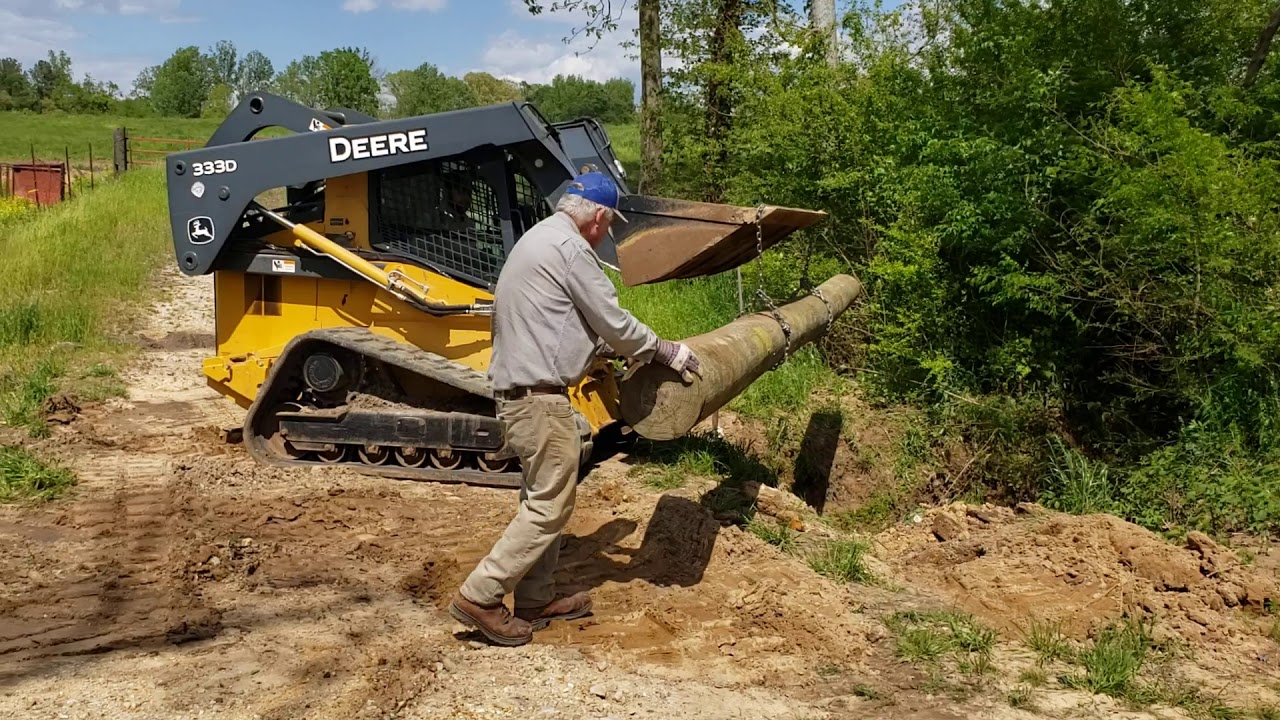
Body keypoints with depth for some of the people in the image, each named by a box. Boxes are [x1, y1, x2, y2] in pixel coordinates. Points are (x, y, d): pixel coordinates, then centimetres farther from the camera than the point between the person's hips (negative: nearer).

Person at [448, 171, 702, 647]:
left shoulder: (539, 239, 19)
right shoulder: (571, 247, -13)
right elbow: (613, 322, -10)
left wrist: (614, 349, 27)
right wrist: (665, 351, 3)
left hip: (517, 391, 11)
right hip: (540, 397, -11)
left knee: (543, 497, 18)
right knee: (549, 506, -4)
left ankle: (535, 600, 25)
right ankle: (479, 597, -2)